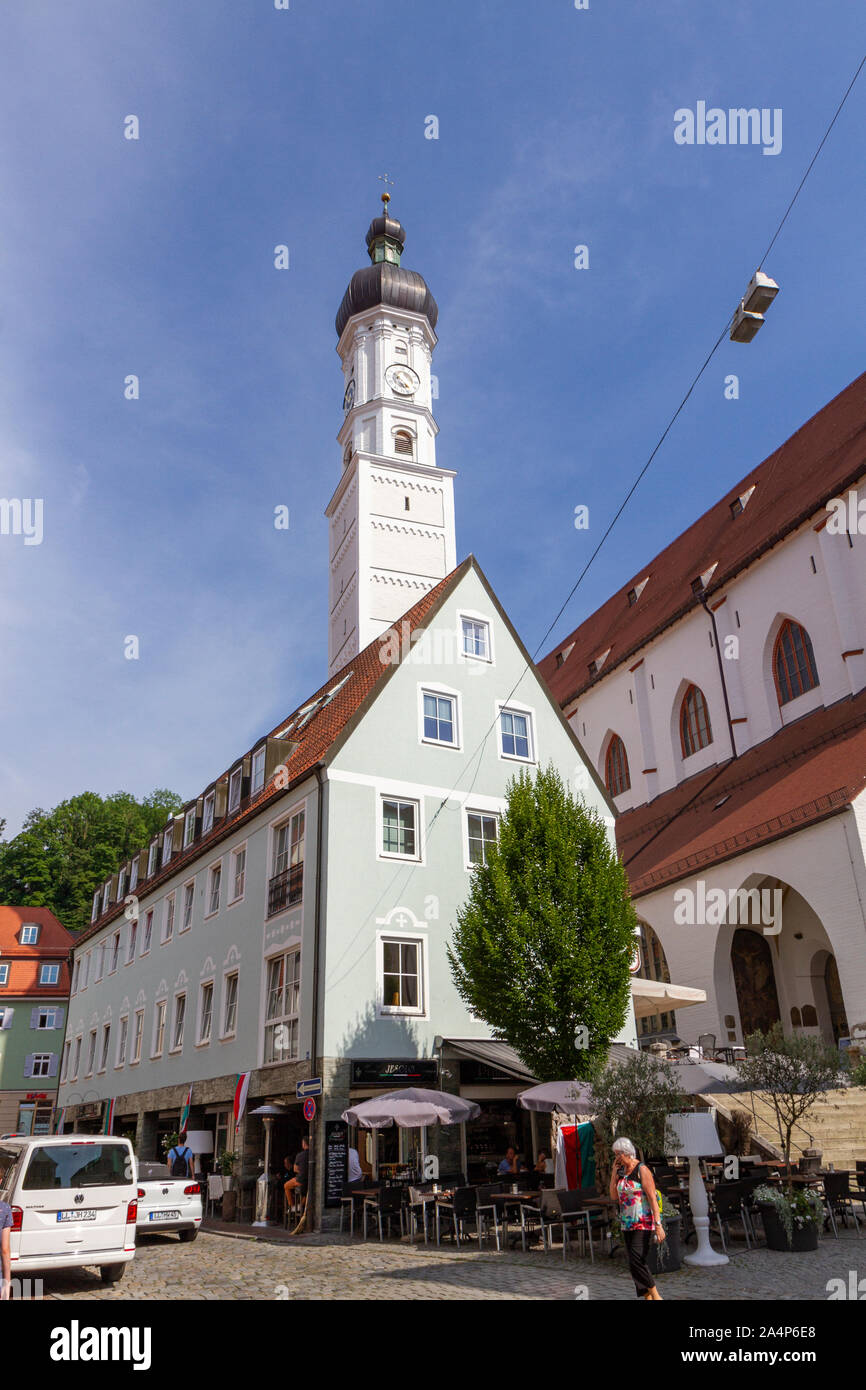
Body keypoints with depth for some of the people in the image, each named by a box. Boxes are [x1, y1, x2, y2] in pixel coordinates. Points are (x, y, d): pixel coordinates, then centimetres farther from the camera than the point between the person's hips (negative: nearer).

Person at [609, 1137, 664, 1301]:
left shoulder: (642, 1170, -12)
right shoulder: (622, 1171, 10)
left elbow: (652, 1198, -16)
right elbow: (614, 1196, 10)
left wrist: (658, 1225, -22)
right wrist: (614, 1173, 2)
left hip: (643, 1224, -8)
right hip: (627, 1224, 8)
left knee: (637, 1262, -15)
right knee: (634, 1264, 7)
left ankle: (656, 1296, -1)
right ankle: (648, 1297, 17)